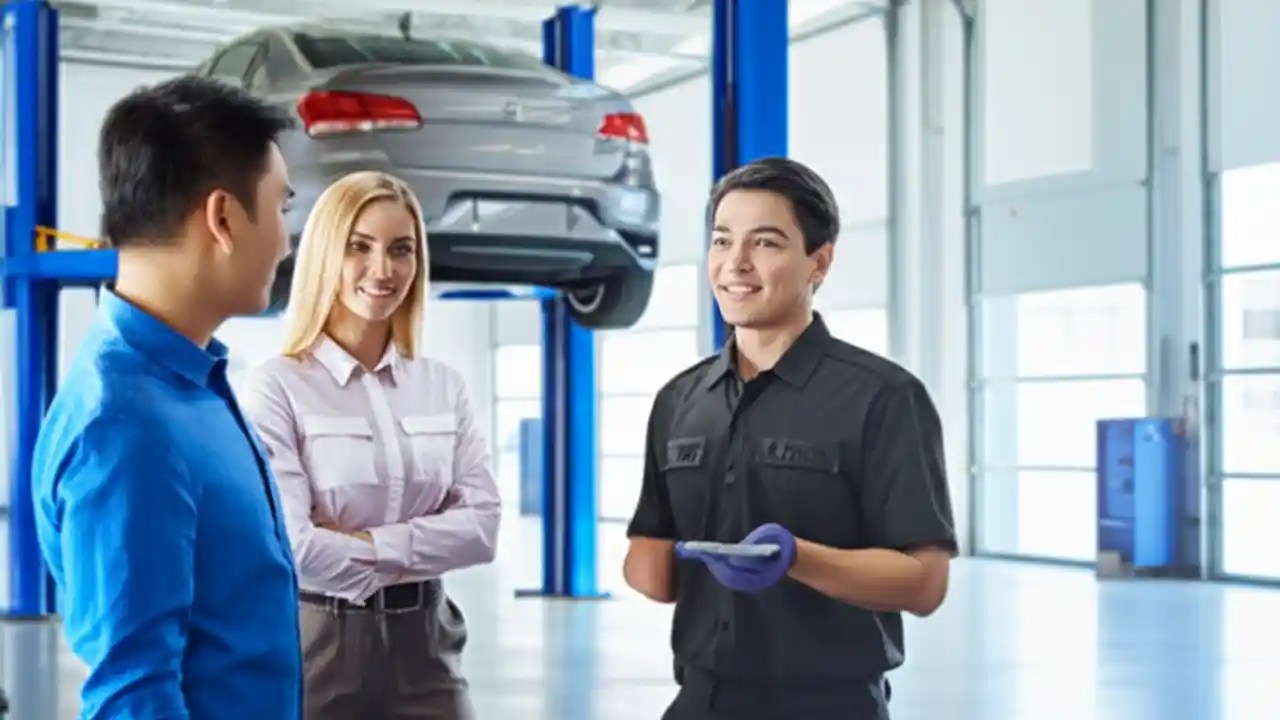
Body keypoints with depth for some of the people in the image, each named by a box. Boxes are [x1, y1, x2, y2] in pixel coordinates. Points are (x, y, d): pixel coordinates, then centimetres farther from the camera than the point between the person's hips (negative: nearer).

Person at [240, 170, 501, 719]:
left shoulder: (444, 387, 6)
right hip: (320, 643, -4)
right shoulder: (277, 387, -10)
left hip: (424, 642, 4)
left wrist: (367, 543, -13)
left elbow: (482, 525, -2)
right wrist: (409, 565, -4)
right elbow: (292, 548, -17)